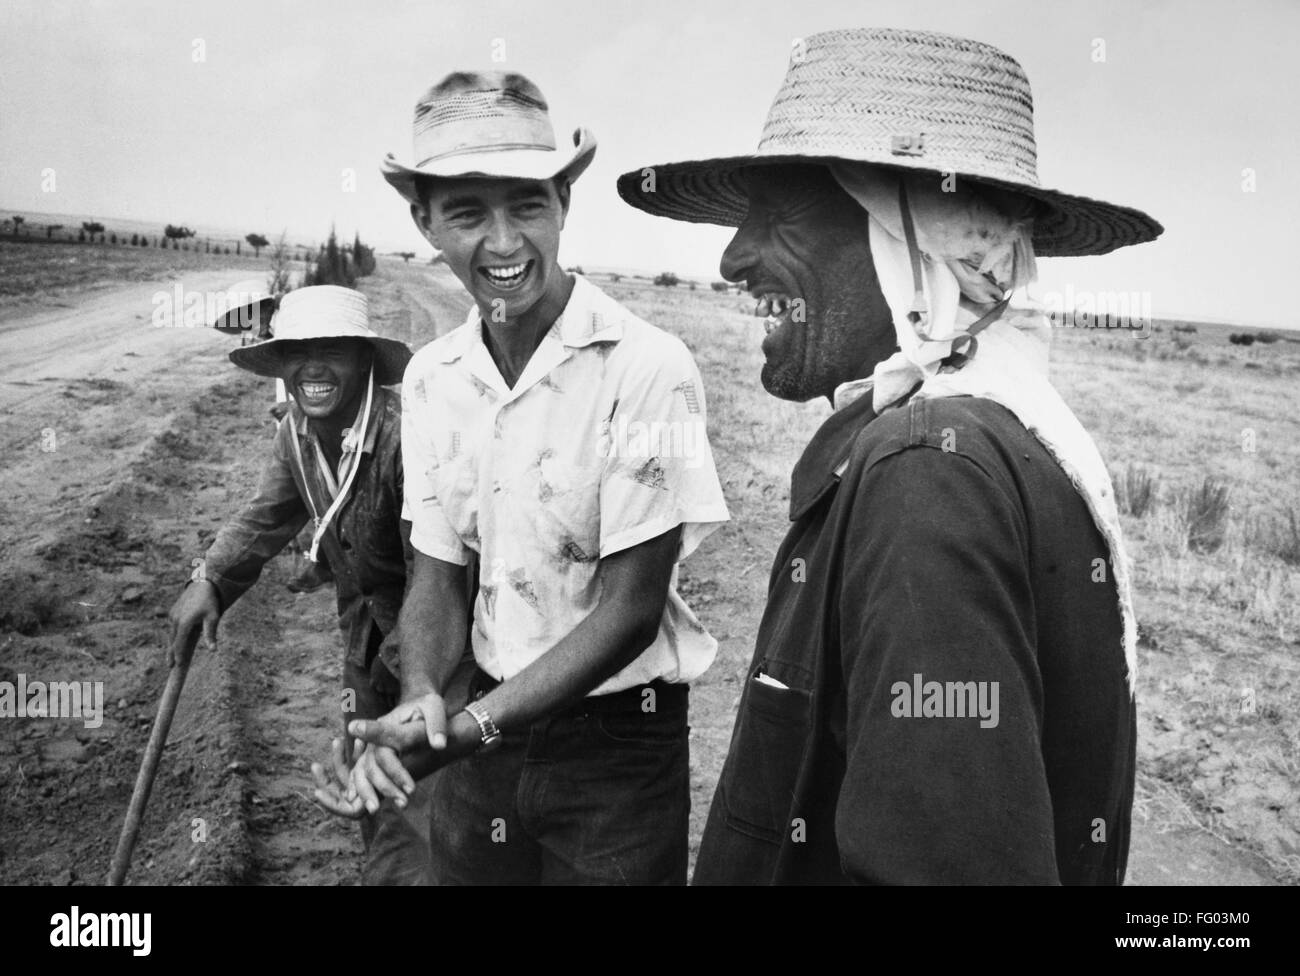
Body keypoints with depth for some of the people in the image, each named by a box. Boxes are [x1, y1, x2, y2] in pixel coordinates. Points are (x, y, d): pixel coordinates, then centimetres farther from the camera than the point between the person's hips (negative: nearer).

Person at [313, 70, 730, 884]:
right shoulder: (431, 377, -2)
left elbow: (630, 606, -18)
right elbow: (437, 572, 1)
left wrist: (468, 730, -23)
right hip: (485, 720, 5)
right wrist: (422, 697, -18)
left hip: (616, 745, -4)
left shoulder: (648, 368, -20)